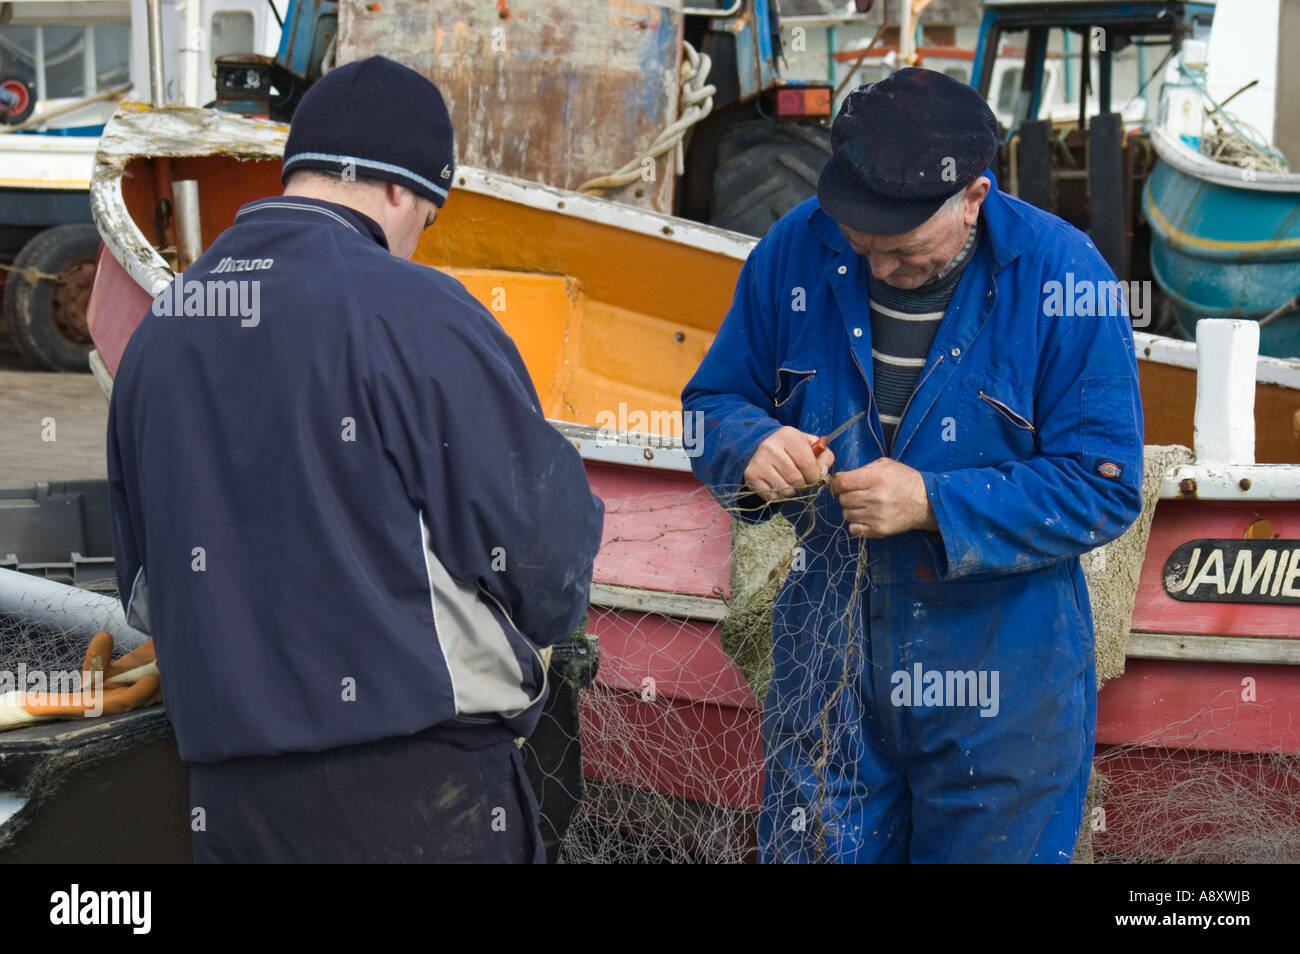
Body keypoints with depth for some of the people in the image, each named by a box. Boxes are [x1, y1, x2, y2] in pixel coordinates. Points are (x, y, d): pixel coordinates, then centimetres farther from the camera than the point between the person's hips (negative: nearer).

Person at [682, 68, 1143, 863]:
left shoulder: (1061, 276, -15)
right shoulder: (797, 250, -5)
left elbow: (1104, 486, -15)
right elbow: (715, 401, 6)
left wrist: (935, 504, -24)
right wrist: (752, 447, -18)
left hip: (1000, 681, -3)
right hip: (828, 661, 3)